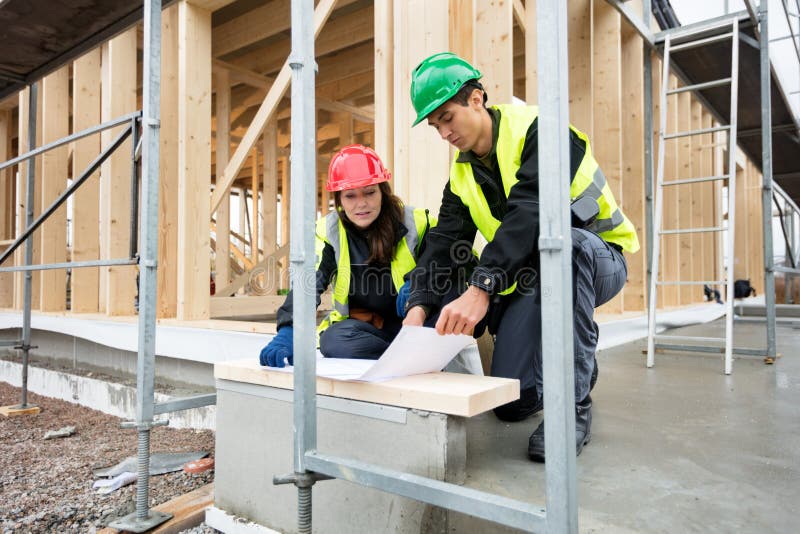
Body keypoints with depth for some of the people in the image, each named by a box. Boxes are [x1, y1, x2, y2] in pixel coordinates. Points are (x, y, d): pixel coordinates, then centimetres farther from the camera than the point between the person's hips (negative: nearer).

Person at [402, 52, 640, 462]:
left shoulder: (536, 129, -17)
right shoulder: (462, 174, 5)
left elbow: (529, 212, -33)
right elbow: (444, 242, -5)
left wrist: (480, 290, -42)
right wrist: (418, 307, -21)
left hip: (595, 259, -5)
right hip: (531, 279, 5)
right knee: (512, 403, -10)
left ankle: (574, 403, -27)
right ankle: (576, 364, 24)